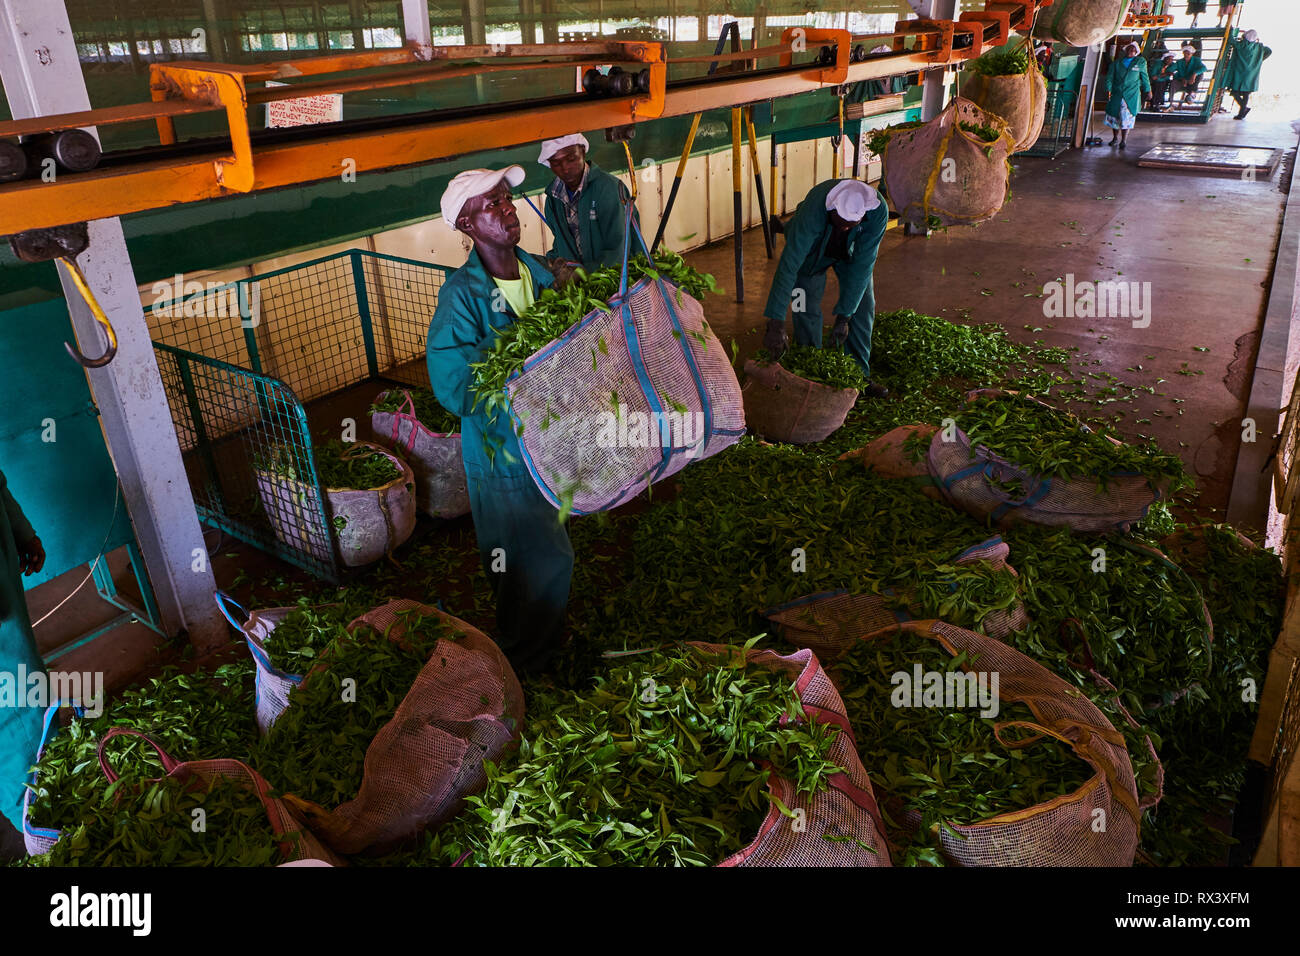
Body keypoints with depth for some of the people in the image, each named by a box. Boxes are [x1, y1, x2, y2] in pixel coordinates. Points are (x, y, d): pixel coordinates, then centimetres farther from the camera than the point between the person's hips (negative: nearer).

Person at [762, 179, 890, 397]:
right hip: (812, 248, -2)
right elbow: (789, 264, -47)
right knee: (807, 308, -9)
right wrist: (775, 323, -51)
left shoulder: (878, 211, -37)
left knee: (863, 304, -2)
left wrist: (843, 316, -33)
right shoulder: (814, 208, -44)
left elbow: (862, 265, -32)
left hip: (852, 250, 2)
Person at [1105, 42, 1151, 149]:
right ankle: (1115, 137, 25)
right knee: (1114, 116, 5)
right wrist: (1108, 90, -4)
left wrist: (1147, 90, 19)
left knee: (1126, 117, -8)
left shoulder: (1140, 62, 9)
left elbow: (1144, 78, 15)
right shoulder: (1117, 63, 10)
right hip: (1116, 94, 2)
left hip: (1131, 95, -2)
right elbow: (1110, 77, 8)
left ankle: (1124, 140, -2)